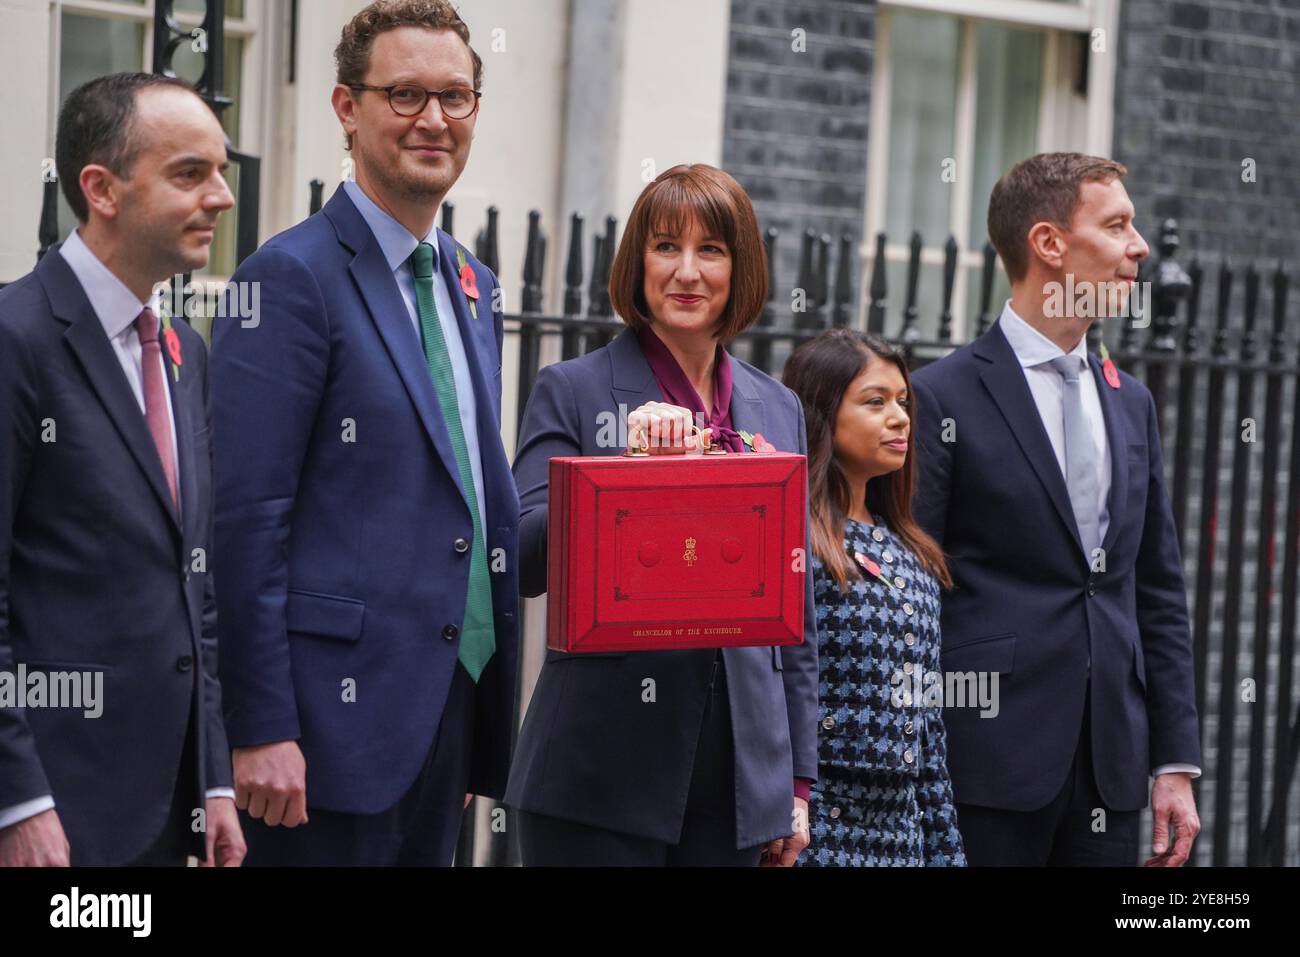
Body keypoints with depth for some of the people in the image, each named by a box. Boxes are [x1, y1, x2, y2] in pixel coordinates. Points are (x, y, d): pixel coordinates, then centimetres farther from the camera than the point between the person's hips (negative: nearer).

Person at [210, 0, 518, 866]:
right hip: (340, 708, -8)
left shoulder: (473, 289, 15)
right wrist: (261, 729, -18)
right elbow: (247, 518, -14)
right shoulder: (294, 277, -10)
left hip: (455, 695, 8)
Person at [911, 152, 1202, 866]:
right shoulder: (943, 397, -5)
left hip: (1111, 770, 6)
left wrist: (1175, 761, 11)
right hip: (990, 774, -6)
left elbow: (1158, 595, 17)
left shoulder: (1131, 403, 15)